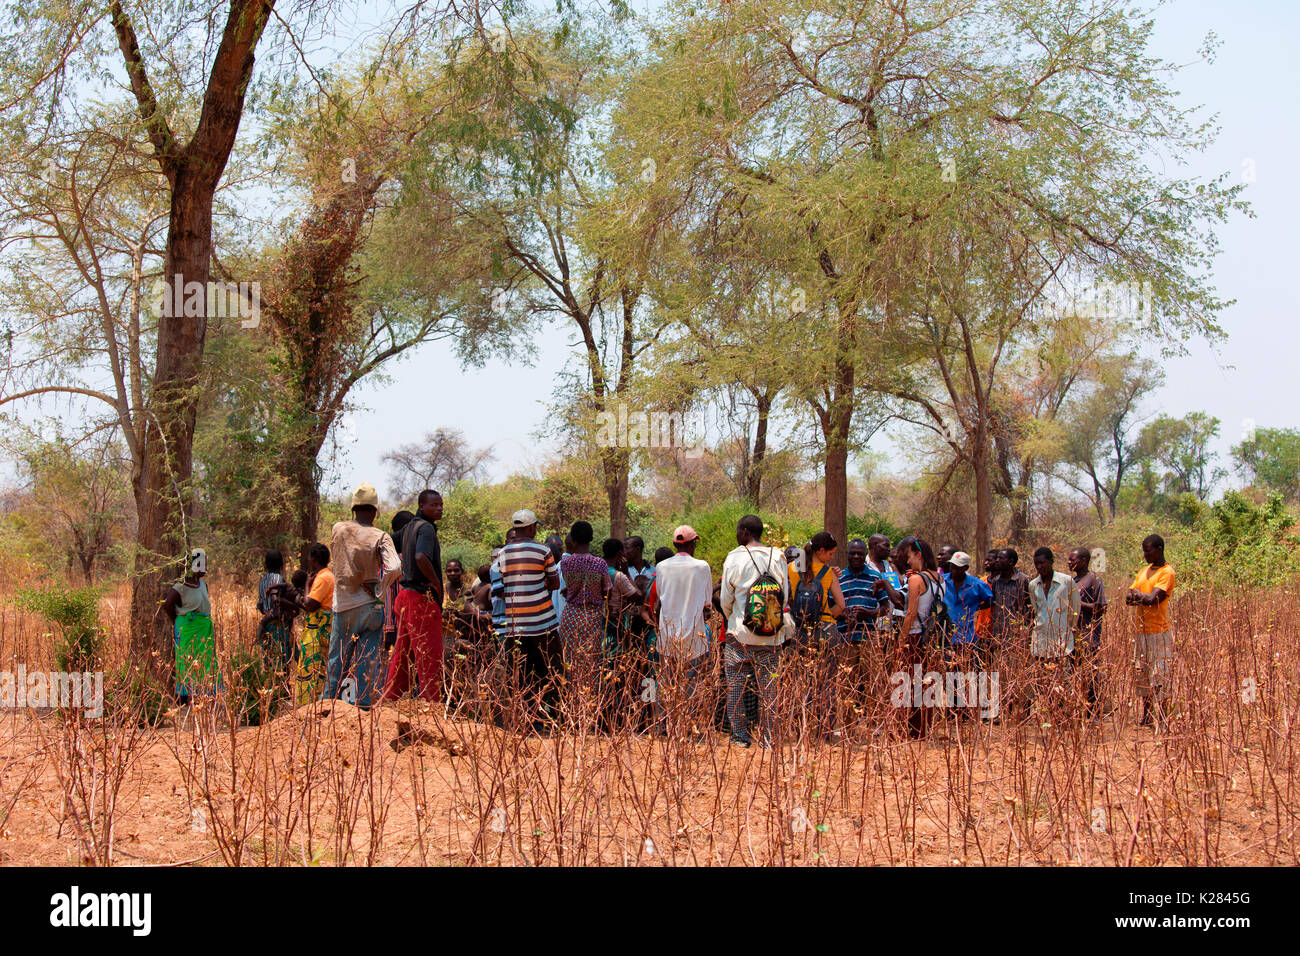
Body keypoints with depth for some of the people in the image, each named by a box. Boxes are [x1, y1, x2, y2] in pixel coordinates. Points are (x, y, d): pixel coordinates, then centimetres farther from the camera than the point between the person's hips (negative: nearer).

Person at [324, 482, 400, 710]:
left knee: (337, 660, 10)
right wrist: (380, 588, -6)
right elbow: (394, 568, -20)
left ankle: (330, 702, 14)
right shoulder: (380, 537, -8)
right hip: (370, 606, -2)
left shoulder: (338, 529, 0)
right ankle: (362, 704, 2)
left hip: (342, 604, 2)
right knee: (367, 660, 3)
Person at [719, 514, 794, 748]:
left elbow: (725, 600, 0)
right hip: (771, 637, 2)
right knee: (767, 687, 8)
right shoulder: (778, 558, 0)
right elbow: (785, 598, 6)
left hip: (740, 635, -2)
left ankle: (740, 736, 8)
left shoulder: (734, 558, -7)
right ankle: (768, 737, 9)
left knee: (736, 685, 7)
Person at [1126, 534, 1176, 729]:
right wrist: (1143, 599, -12)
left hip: (1159, 632, -8)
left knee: (1160, 676, -6)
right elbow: (1128, 598, 8)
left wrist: (1137, 595, -2)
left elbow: (1153, 598, -19)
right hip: (1143, 631, 8)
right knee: (1143, 675, 10)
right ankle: (1146, 718, 17)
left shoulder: (1166, 572, -8)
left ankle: (1161, 720, -3)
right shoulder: (1144, 572, 16)